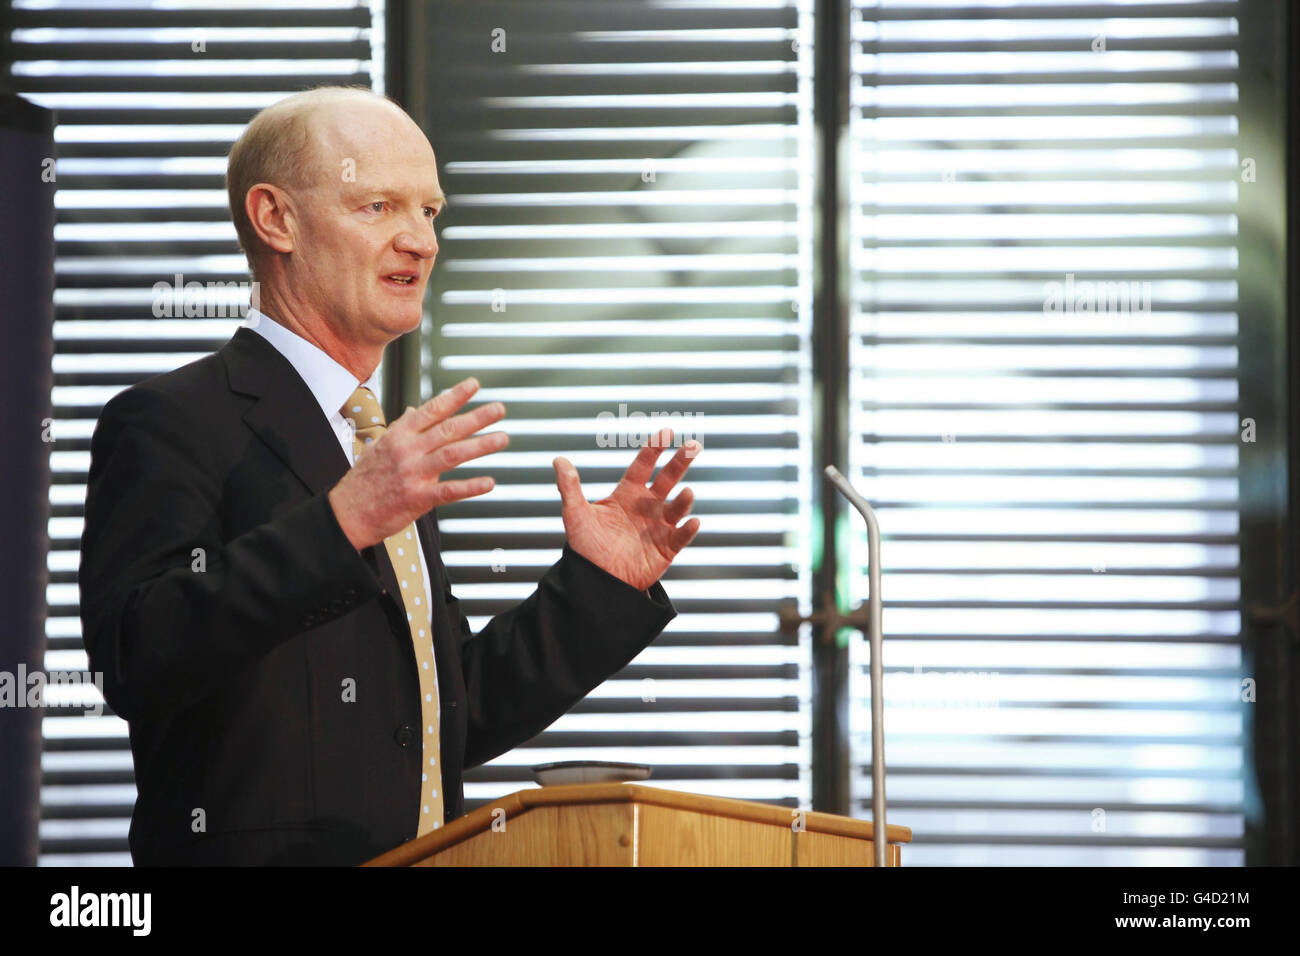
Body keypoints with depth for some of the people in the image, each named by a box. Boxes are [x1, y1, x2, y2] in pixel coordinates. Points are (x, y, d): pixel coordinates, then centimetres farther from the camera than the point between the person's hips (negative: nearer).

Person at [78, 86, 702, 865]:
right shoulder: (171, 422, -4)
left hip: (428, 860, 6)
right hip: (262, 848, -6)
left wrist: (599, 584, 12)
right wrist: (339, 526, -27)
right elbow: (136, 660, -20)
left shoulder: (390, 450, 19)